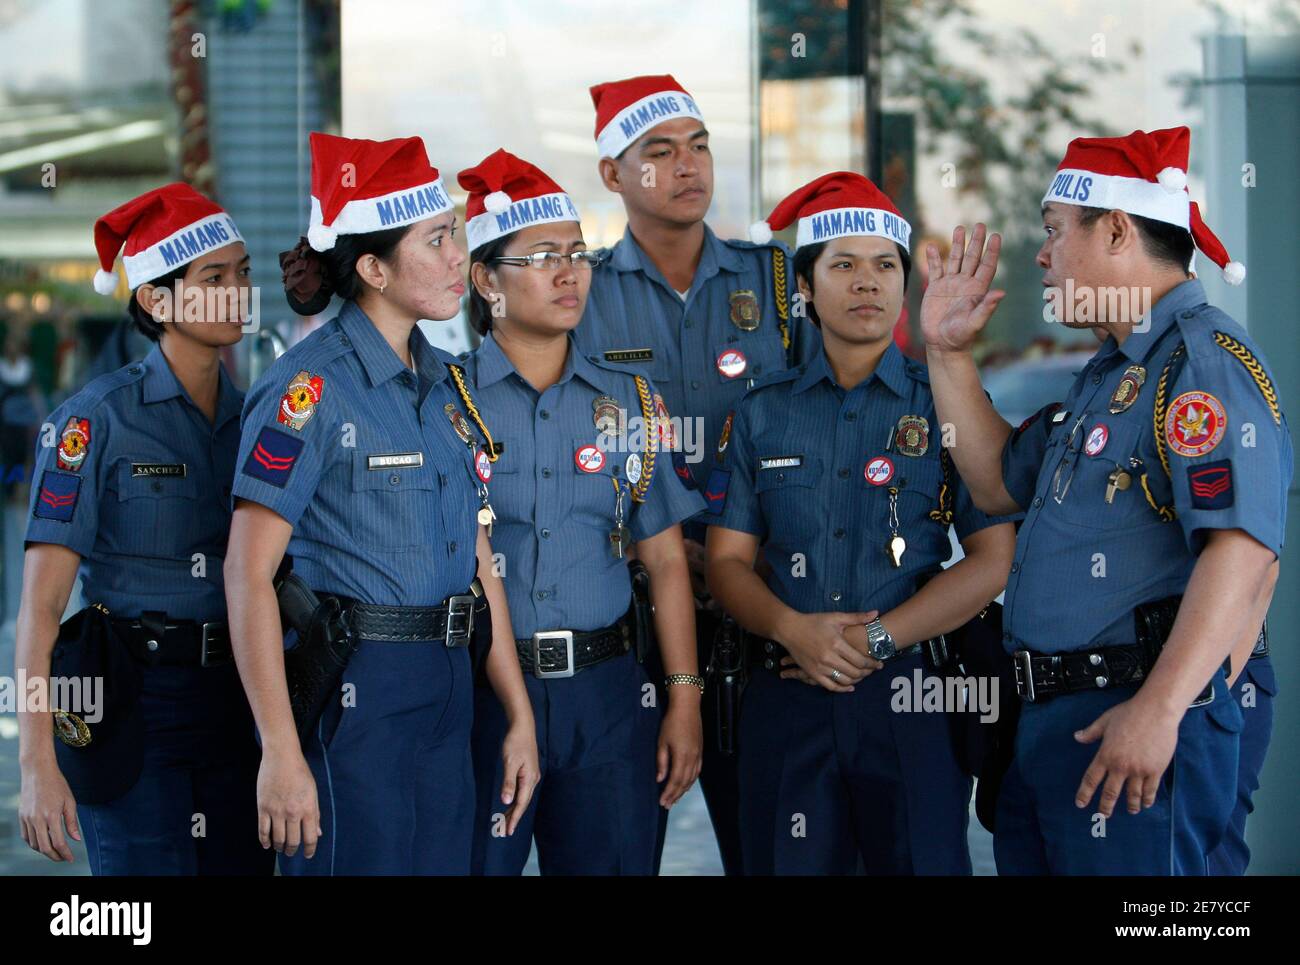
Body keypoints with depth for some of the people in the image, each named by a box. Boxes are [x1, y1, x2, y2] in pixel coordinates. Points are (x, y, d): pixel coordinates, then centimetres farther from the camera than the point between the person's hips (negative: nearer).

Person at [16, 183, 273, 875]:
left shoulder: (253, 419, 9)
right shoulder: (99, 417, -8)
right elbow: (40, 602, -12)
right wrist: (36, 762, -20)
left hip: (233, 707, 5)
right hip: (136, 708, -5)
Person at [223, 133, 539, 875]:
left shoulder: (445, 382, 12)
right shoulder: (312, 387, -11)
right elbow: (248, 574, -15)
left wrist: (519, 714, 13)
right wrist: (281, 752, -20)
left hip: (445, 693, 7)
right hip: (349, 694, -7)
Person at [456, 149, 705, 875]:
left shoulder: (628, 401, 9)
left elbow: (665, 558, 9)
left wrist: (686, 701, 3)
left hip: (605, 693, 3)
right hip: (478, 693, -3)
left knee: (614, 862, 5)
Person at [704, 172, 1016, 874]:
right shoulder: (760, 415, 11)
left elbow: (991, 560, -4)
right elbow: (728, 561, 8)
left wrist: (877, 640, -13)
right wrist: (794, 629, -11)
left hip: (912, 698, -2)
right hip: (785, 698, 2)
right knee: (790, 865, 4)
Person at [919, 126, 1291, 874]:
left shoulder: (1205, 360, -14)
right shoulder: (1109, 374, 20)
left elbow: (1243, 548, -25)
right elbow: (1000, 483, 29)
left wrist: (1157, 710, -30)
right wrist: (949, 354, 21)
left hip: (1133, 724, -10)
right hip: (1049, 719, 10)